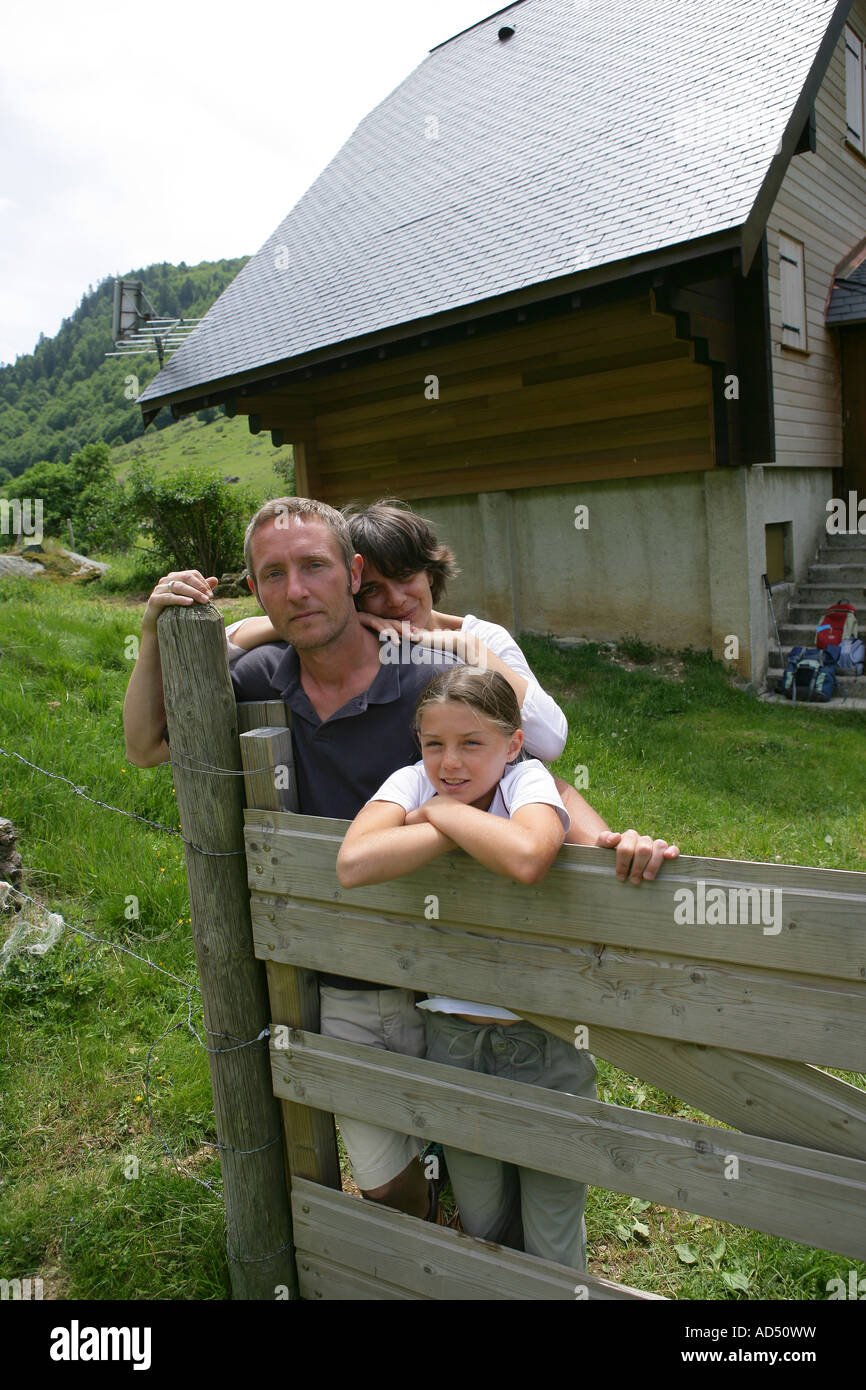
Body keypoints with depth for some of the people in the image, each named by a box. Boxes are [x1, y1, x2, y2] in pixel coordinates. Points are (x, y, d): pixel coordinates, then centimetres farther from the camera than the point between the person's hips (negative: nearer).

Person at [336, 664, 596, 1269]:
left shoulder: (529, 780, -17)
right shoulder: (413, 782, -10)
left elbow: (526, 857, -41)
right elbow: (353, 864, -31)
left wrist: (443, 813, -26)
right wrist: (469, 829, -28)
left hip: (545, 1037, -2)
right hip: (453, 1035, 3)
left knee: (553, 1246, 14)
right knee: (484, 1229, 22)